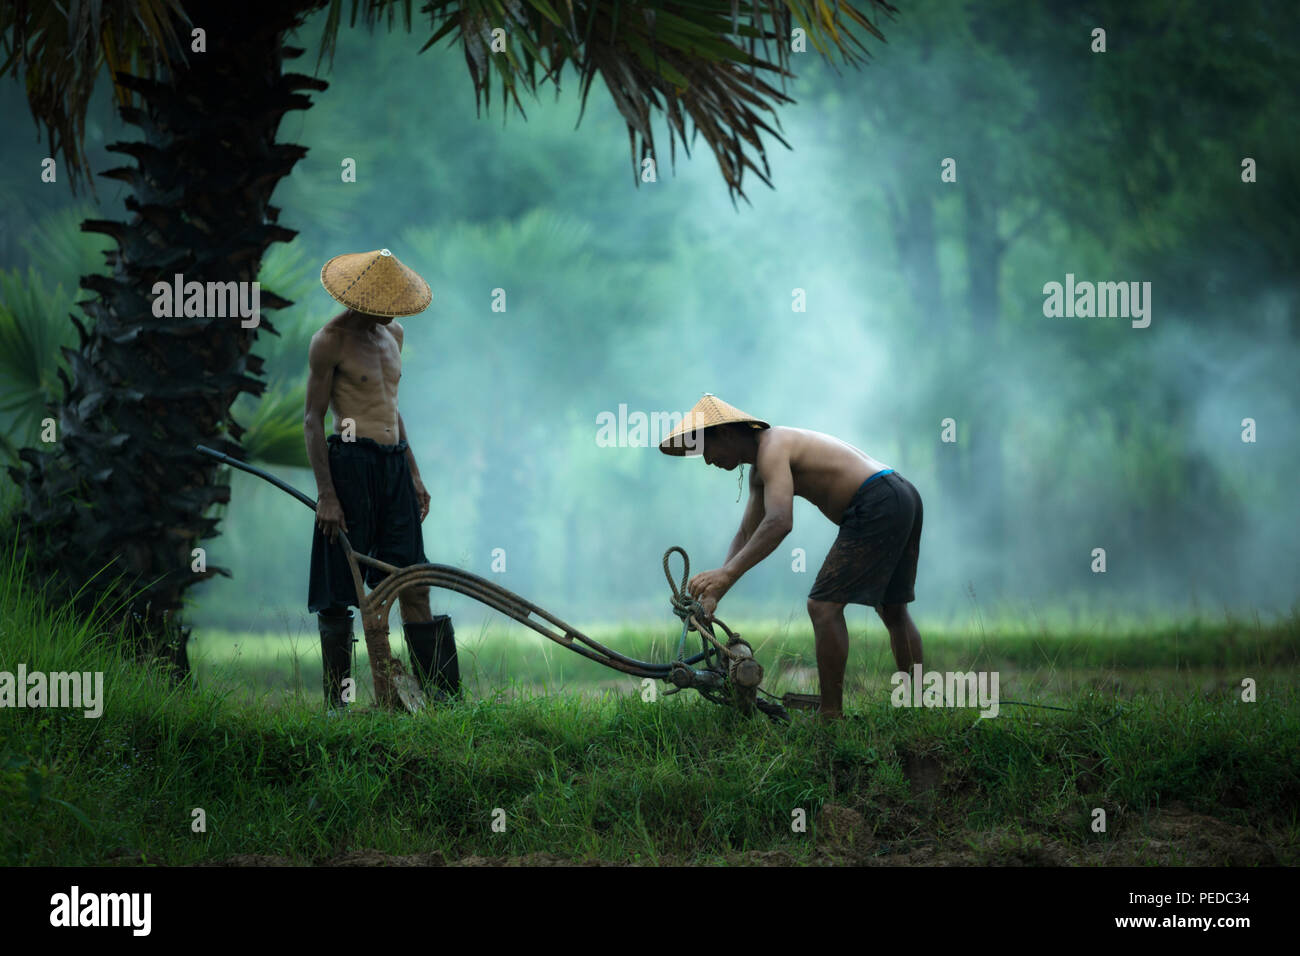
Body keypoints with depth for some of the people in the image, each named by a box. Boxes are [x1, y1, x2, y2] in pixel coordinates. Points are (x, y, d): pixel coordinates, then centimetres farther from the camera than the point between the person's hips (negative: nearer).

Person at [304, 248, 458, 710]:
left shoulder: (393, 334, 17)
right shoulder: (330, 341, -5)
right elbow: (313, 420, -7)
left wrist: (414, 474, 23)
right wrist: (325, 493, -13)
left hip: (394, 464, 7)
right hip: (351, 462, -7)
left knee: (413, 581, 4)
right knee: (340, 589, -3)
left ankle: (441, 691, 4)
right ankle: (336, 702, 1)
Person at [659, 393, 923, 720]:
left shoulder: (772, 449, -12)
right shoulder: (760, 469, 21)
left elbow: (779, 523, -26)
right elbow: (746, 534, 23)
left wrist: (728, 573, -28)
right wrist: (714, 594, 15)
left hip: (876, 505, -11)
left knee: (824, 606, -9)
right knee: (893, 611, 20)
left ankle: (831, 716, -10)